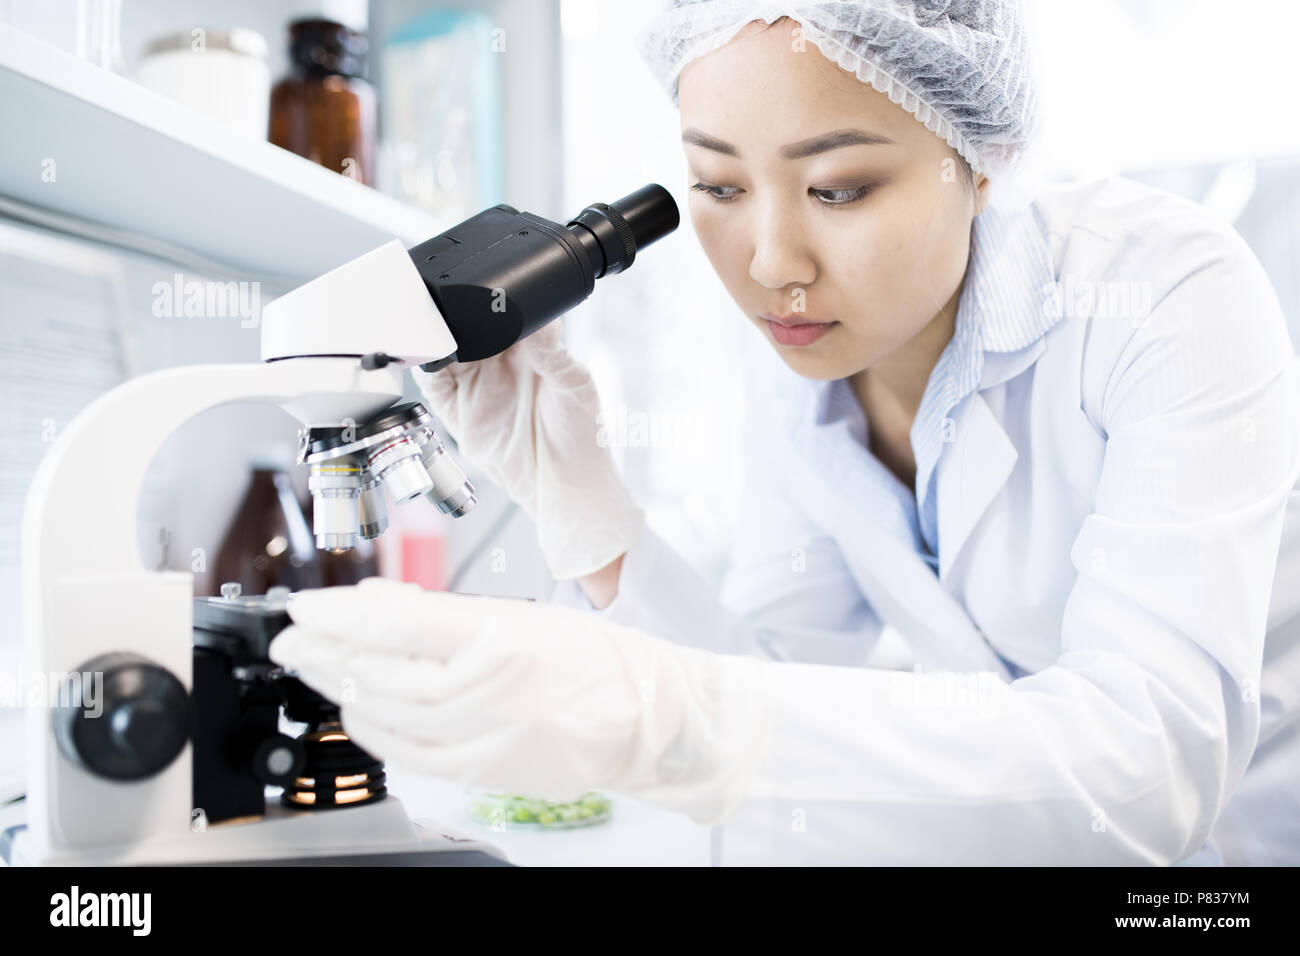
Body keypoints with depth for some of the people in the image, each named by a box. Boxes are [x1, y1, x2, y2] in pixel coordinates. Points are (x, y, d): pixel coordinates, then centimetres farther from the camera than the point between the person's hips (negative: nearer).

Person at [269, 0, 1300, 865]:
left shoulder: (1165, 293, -21)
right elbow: (769, 695, -5)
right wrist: (578, 500, -18)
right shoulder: (799, 396, -6)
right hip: (1033, 835, 4)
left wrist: (663, 718, -42)